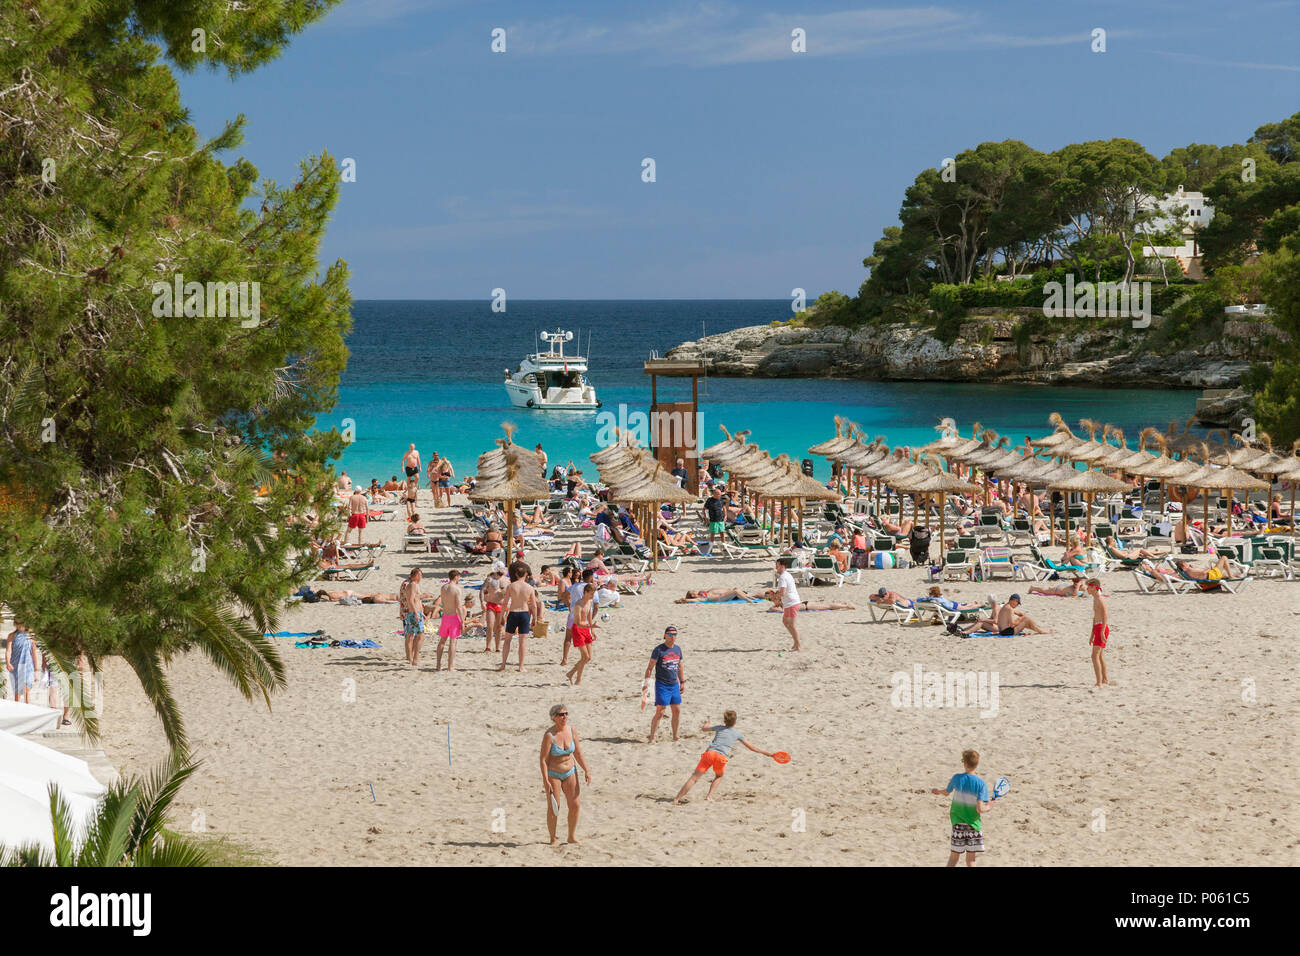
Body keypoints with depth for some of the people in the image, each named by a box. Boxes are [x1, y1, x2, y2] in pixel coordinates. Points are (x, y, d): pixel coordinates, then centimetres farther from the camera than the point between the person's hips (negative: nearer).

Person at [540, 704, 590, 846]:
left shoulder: (572, 730, -3)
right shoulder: (549, 735, -18)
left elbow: (578, 753, 8)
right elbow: (543, 759, -17)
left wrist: (586, 770, 5)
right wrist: (545, 781, -22)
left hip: (570, 772, 5)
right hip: (553, 774, -5)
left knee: (575, 805, 0)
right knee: (553, 808, -4)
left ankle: (572, 837, 16)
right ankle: (553, 839, 11)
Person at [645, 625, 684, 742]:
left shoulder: (677, 649, 9)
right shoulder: (659, 650, -10)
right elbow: (650, 668, -10)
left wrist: (682, 682, 21)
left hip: (674, 685, 6)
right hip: (662, 685, -6)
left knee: (677, 711, 9)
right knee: (660, 713, -9)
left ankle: (675, 736, 22)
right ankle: (652, 738, -2)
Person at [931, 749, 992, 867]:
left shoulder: (957, 778, -7)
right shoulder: (981, 784, -13)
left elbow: (946, 792, 14)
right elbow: (980, 809, -18)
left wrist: (938, 791, 37)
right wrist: (988, 806, 4)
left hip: (958, 824, 1)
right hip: (974, 825, -1)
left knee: (954, 856, 11)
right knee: (971, 859, 7)